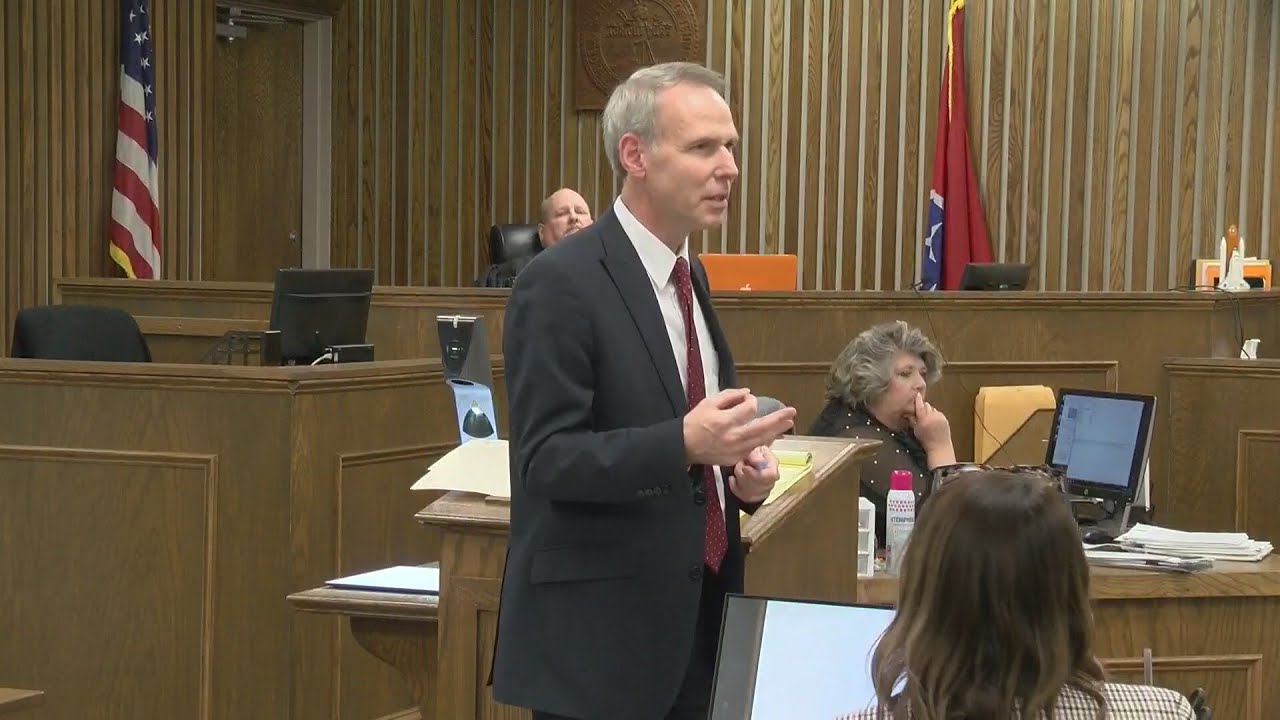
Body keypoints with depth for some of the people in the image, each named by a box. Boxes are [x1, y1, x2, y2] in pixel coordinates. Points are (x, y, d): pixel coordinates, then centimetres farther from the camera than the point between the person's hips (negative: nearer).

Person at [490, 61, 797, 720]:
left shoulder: (687, 274, 12)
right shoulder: (561, 283, -15)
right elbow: (546, 458, -20)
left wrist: (742, 472, 0)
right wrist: (684, 443, -33)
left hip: (691, 618, 8)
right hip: (600, 632, -8)